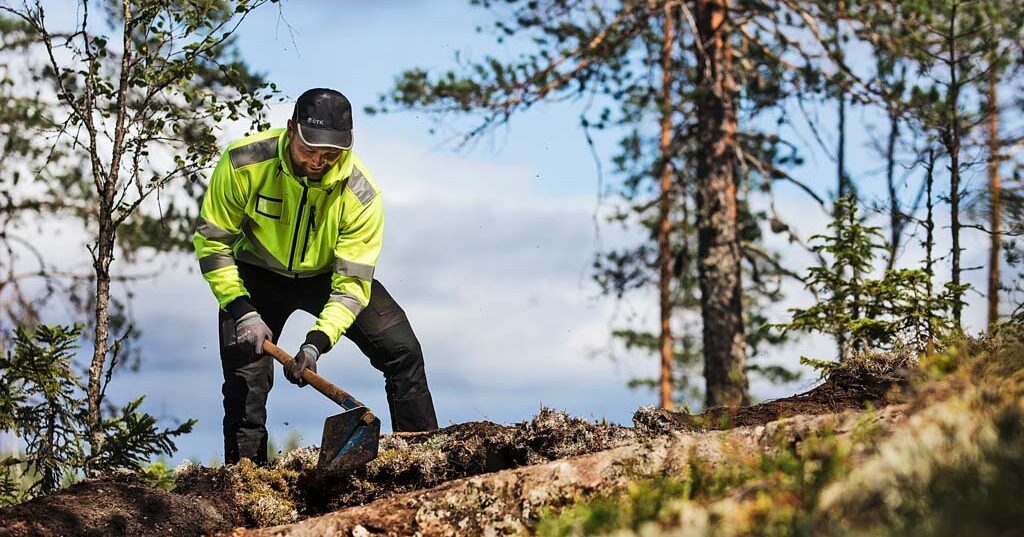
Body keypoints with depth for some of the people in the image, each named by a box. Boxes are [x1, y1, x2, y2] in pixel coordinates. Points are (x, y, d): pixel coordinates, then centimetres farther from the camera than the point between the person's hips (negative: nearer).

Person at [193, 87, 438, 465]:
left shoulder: (361, 194, -28)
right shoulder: (243, 164, -29)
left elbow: (351, 283, -24)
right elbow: (211, 240, -18)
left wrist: (316, 343, -39)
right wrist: (243, 312, -26)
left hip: (328, 275, 1)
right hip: (258, 275, -1)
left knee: (402, 350, -10)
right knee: (246, 378, -12)